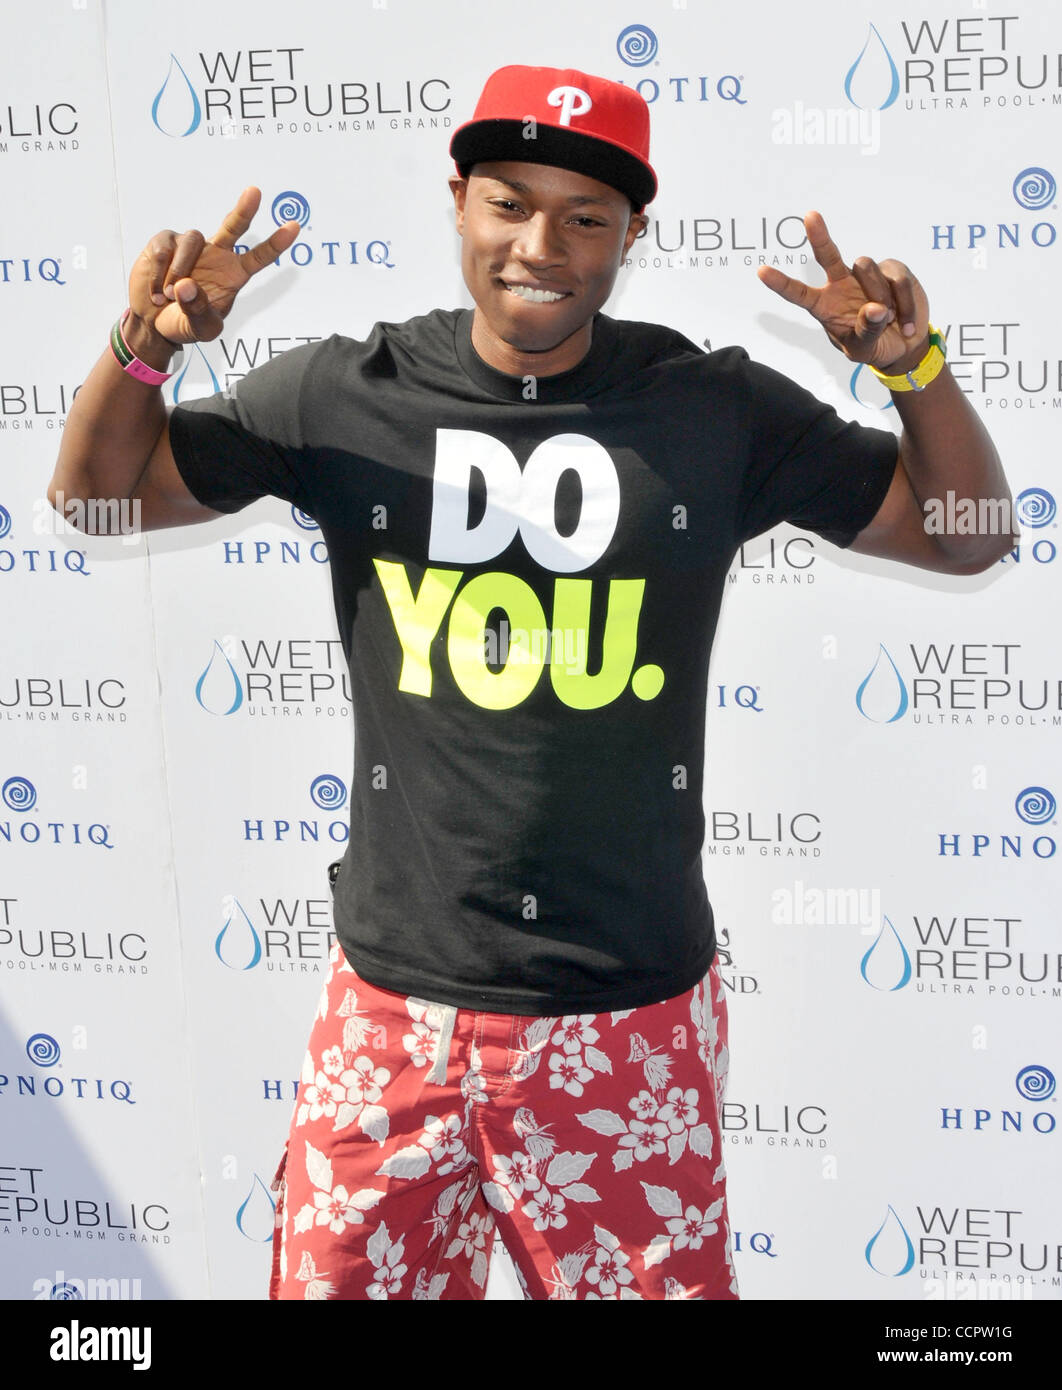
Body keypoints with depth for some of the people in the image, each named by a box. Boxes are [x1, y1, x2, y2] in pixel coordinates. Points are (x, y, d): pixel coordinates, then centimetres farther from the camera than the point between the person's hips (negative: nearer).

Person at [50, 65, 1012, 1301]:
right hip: (397, 1006, 1)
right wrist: (143, 348, -15)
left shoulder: (718, 412, -3)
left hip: (634, 1018, 0)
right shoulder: (346, 397, -3)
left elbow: (964, 538, 3)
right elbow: (99, 498, 4)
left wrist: (915, 365, -14)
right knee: (344, 1280, 14)